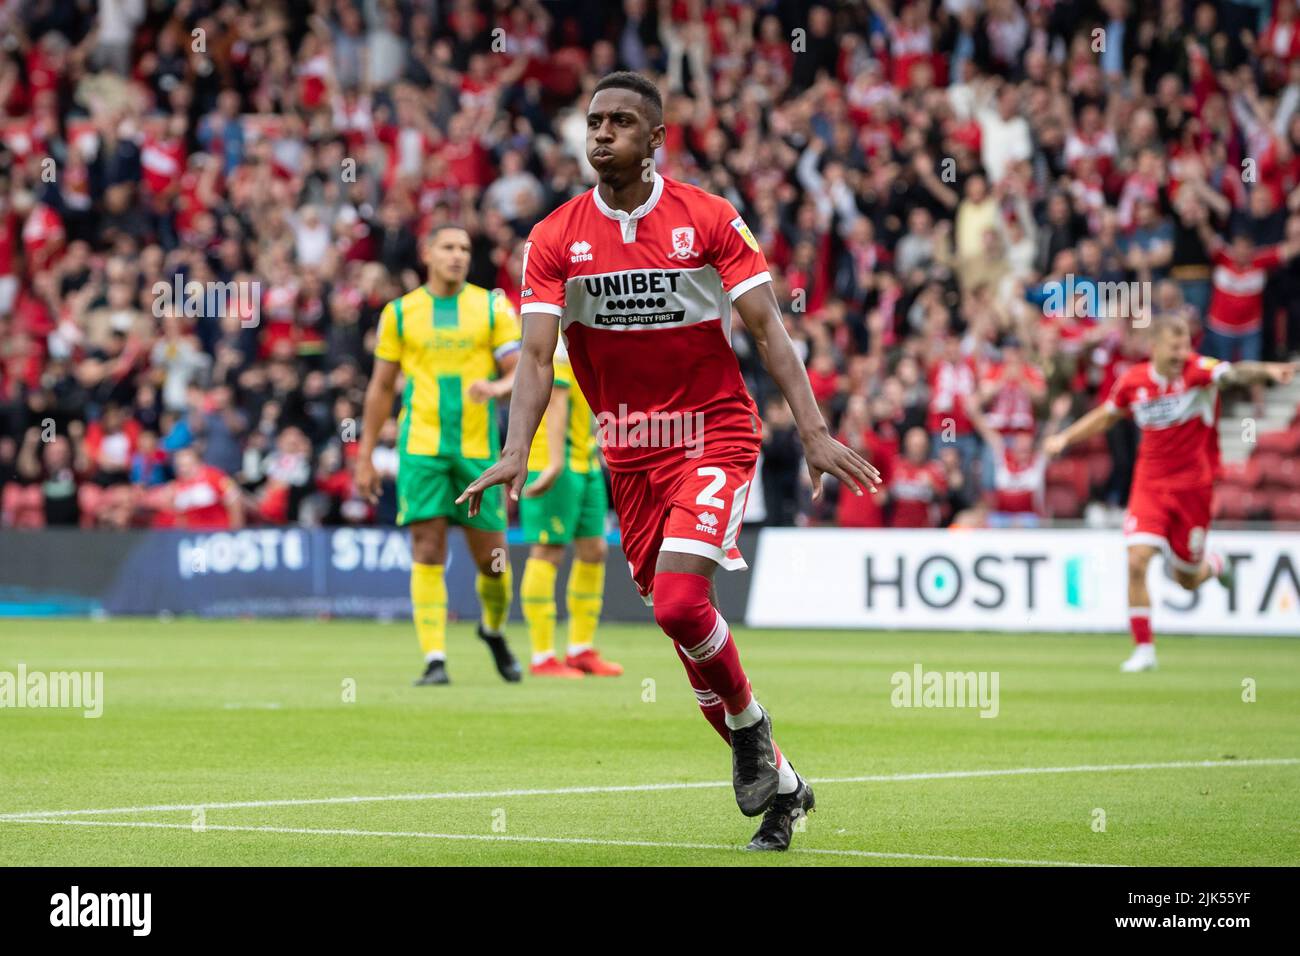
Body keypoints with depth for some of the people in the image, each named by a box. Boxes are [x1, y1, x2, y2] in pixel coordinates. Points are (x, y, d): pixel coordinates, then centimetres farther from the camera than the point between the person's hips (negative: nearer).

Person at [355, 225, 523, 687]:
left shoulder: (492, 307, 6)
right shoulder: (400, 312, 7)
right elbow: (381, 387, 12)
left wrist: (498, 386, -23)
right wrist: (365, 456, 9)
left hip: (477, 448, 1)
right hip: (421, 447, -1)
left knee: (491, 557, 4)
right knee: (428, 553, -9)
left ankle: (493, 628, 33)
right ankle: (434, 659, -9)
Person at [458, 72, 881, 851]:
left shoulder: (710, 219, -6)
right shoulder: (556, 239, -2)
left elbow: (767, 327, -8)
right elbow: (538, 354, -8)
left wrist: (813, 430, -18)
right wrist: (515, 452, -23)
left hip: (715, 435, -4)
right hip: (629, 451, 4)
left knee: (680, 602, -23)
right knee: (681, 620, 5)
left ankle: (748, 723, 5)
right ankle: (780, 784, 20)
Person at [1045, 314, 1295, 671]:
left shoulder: (1198, 370, -13)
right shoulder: (1132, 381, -3)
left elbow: (1233, 373, -35)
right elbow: (1105, 415, 18)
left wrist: (1266, 370, -55)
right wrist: (1065, 438, 11)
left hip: (1192, 485, -2)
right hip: (1150, 483, 2)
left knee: (1186, 581, 8)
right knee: (1137, 561, -17)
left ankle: (1213, 564, 46)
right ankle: (1143, 649, -5)